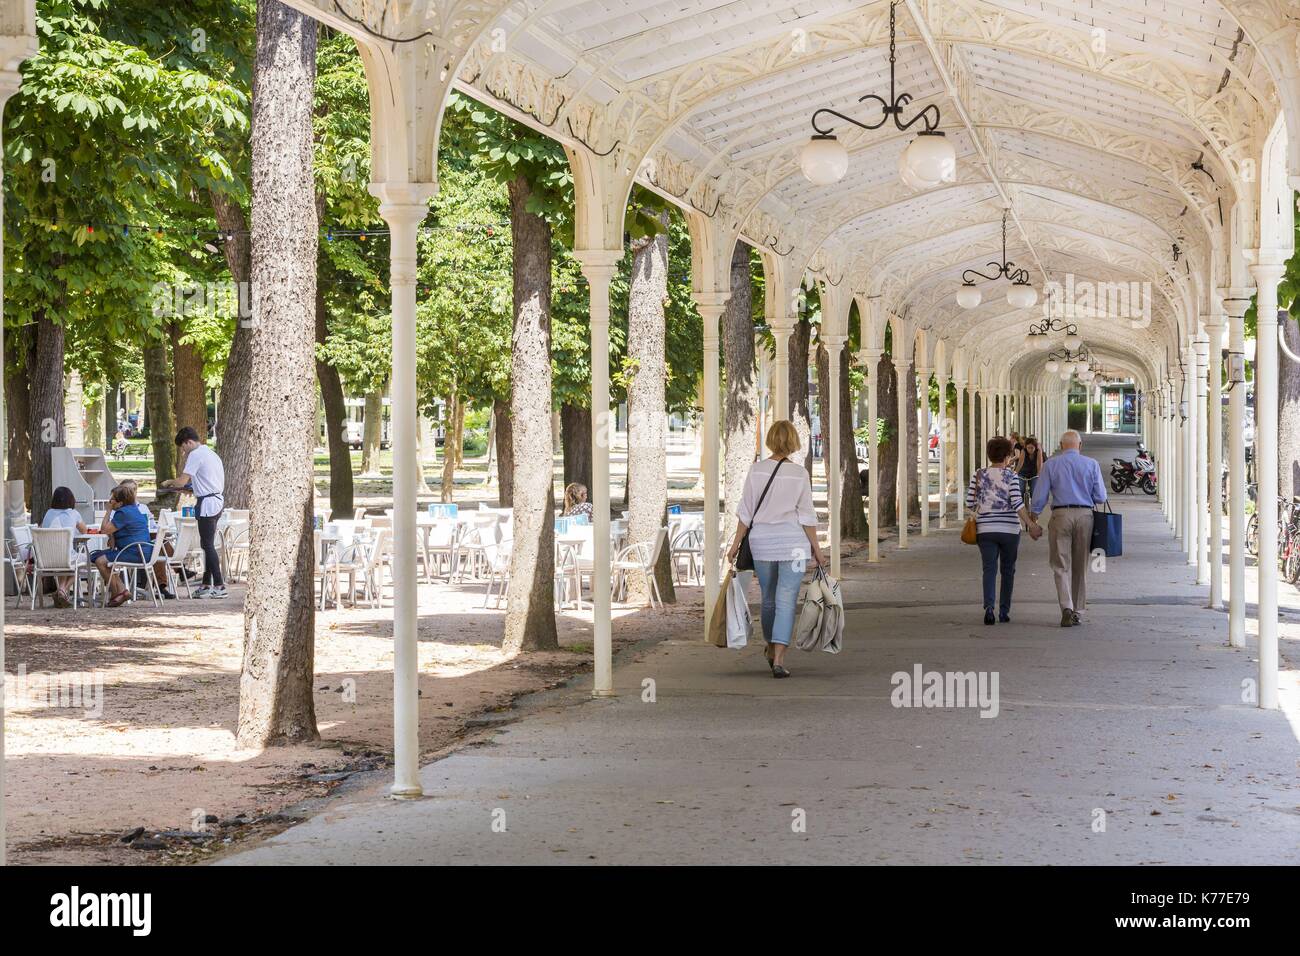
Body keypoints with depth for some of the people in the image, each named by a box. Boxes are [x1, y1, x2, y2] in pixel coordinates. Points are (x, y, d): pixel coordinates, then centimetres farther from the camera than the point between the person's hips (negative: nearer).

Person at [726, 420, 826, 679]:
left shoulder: (756, 470, -4)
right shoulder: (799, 474, -7)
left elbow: (746, 512, -2)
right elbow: (807, 516, -5)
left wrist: (736, 543, 5)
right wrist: (816, 548, 3)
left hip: (761, 541, 3)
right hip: (793, 543, -2)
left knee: (768, 599, 18)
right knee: (786, 601, -2)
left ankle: (771, 648, 36)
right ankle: (778, 659, -10)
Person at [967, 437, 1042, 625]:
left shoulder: (978, 475, 1)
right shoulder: (1011, 476, -6)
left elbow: (970, 502, 2)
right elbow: (1017, 503, -14)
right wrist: (1031, 525, -13)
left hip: (985, 530, 1)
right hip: (1009, 530, -1)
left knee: (989, 569, 0)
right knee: (1008, 570, 13)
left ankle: (989, 607, -21)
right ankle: (1004, 611, 16)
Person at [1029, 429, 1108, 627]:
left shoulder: (1051, 464, 1)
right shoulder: (1091, 465, 3)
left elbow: (1040, 495, -1)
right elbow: (1100, 497, 2)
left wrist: (1033, 517, 11)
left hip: (1061, 515, -2)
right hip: (1085, 515, 2)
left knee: (1061, 565, -1)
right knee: (1080, 566, 11)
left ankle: (1067, 608, -19)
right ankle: (1077, 612, 17)